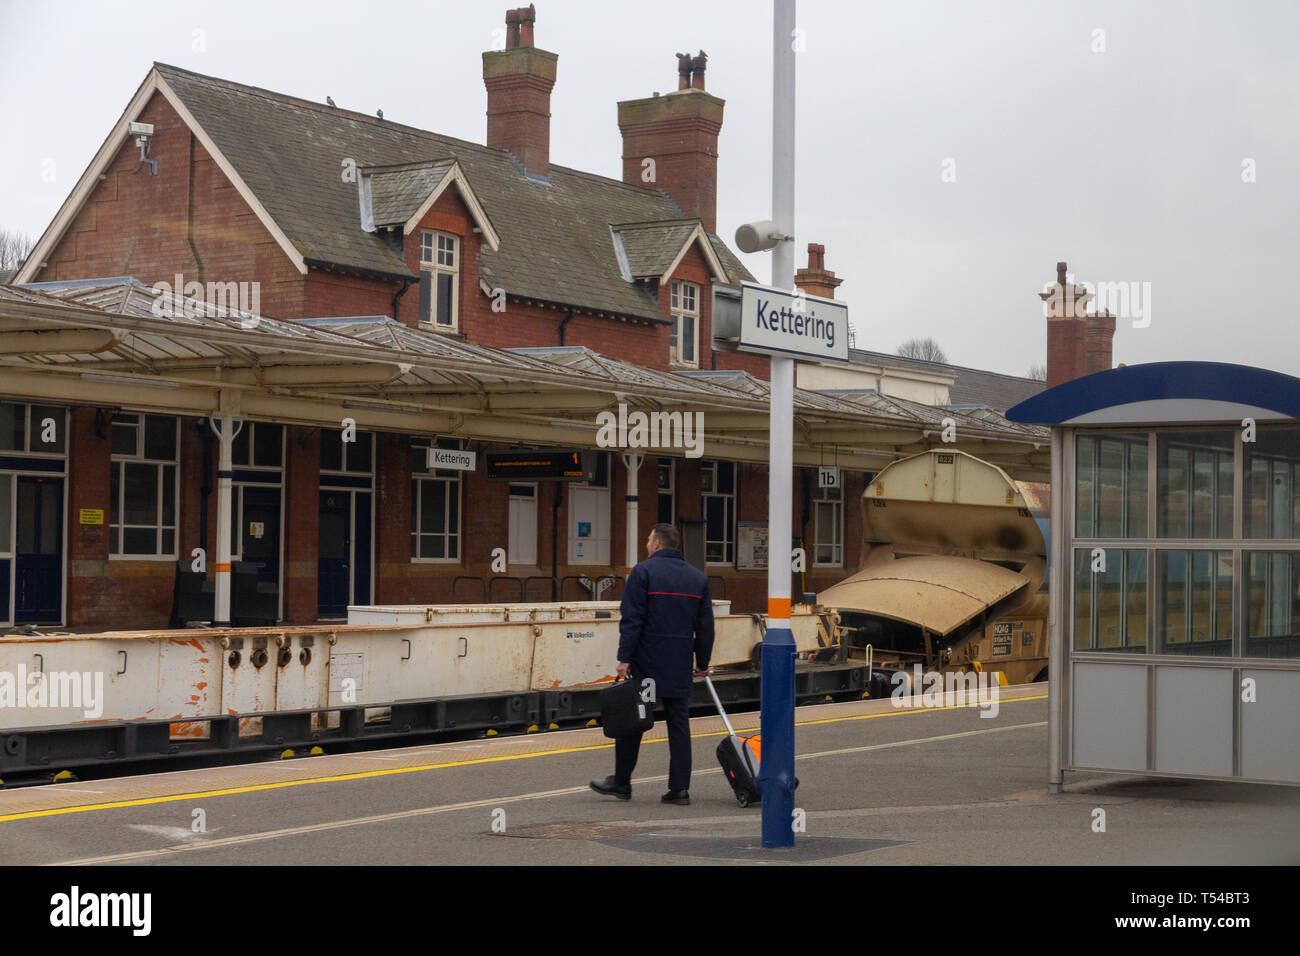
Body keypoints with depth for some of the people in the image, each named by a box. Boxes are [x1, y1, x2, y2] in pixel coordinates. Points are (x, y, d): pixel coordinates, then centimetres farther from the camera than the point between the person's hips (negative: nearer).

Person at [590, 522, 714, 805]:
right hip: (680, 668, 5)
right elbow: (705, 625, 12)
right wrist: (703, 662, 19)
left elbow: (631, 620, -12)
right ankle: (680, 788, 3)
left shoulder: (643, 572, -6)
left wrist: (624, 658, -11)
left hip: (646, 664, -4)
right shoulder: (698, 577, 11)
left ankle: (621, 782, 13)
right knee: (679, 724, 7)